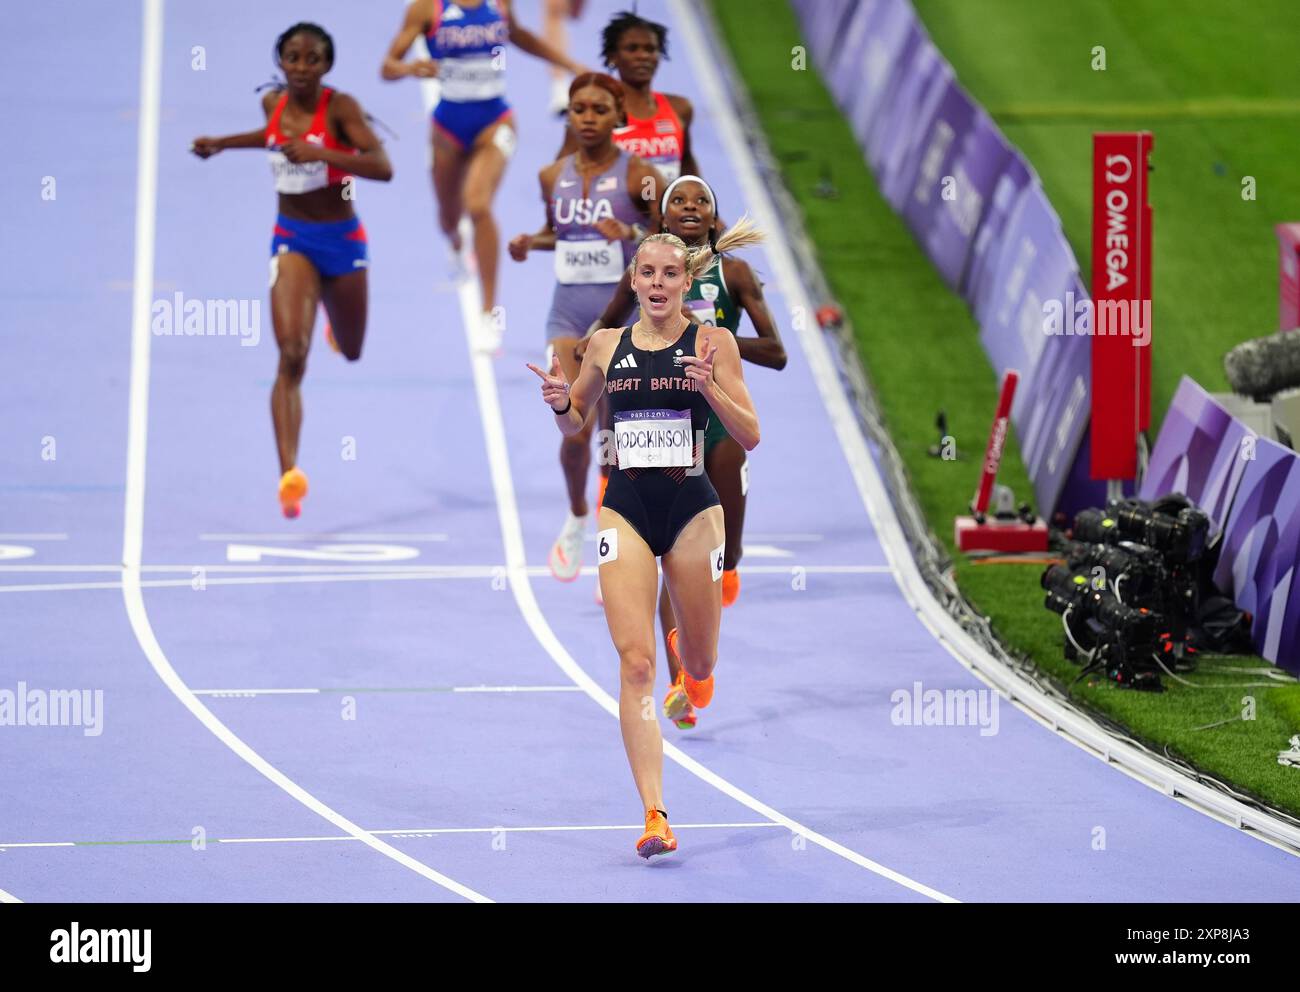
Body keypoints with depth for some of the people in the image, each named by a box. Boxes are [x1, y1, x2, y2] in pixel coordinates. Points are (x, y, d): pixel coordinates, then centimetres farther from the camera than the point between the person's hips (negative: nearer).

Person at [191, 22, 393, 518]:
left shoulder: (340, 107, -16)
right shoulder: (274, 103, -2)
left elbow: (382, 166, -29)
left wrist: (319, 152, -38)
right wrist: (223, 143, 19)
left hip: (342, 239, -1)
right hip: (293, 238, 1)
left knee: (352, 352, 22)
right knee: (291, 355, -19)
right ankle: (289, 473, -28)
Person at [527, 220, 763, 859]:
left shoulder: (713, 342, -2)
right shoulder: (606, 345, 5)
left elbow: (749, 436, -4)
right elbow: (574, 426, 19)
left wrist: (710, 387, -20)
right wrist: (561, 403, -4)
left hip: (692, 507, 0)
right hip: (625, 510, 0)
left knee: (699, 666, 14)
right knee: (636, 663, -13)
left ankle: (689, 658, 56)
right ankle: (654, 814, -16)